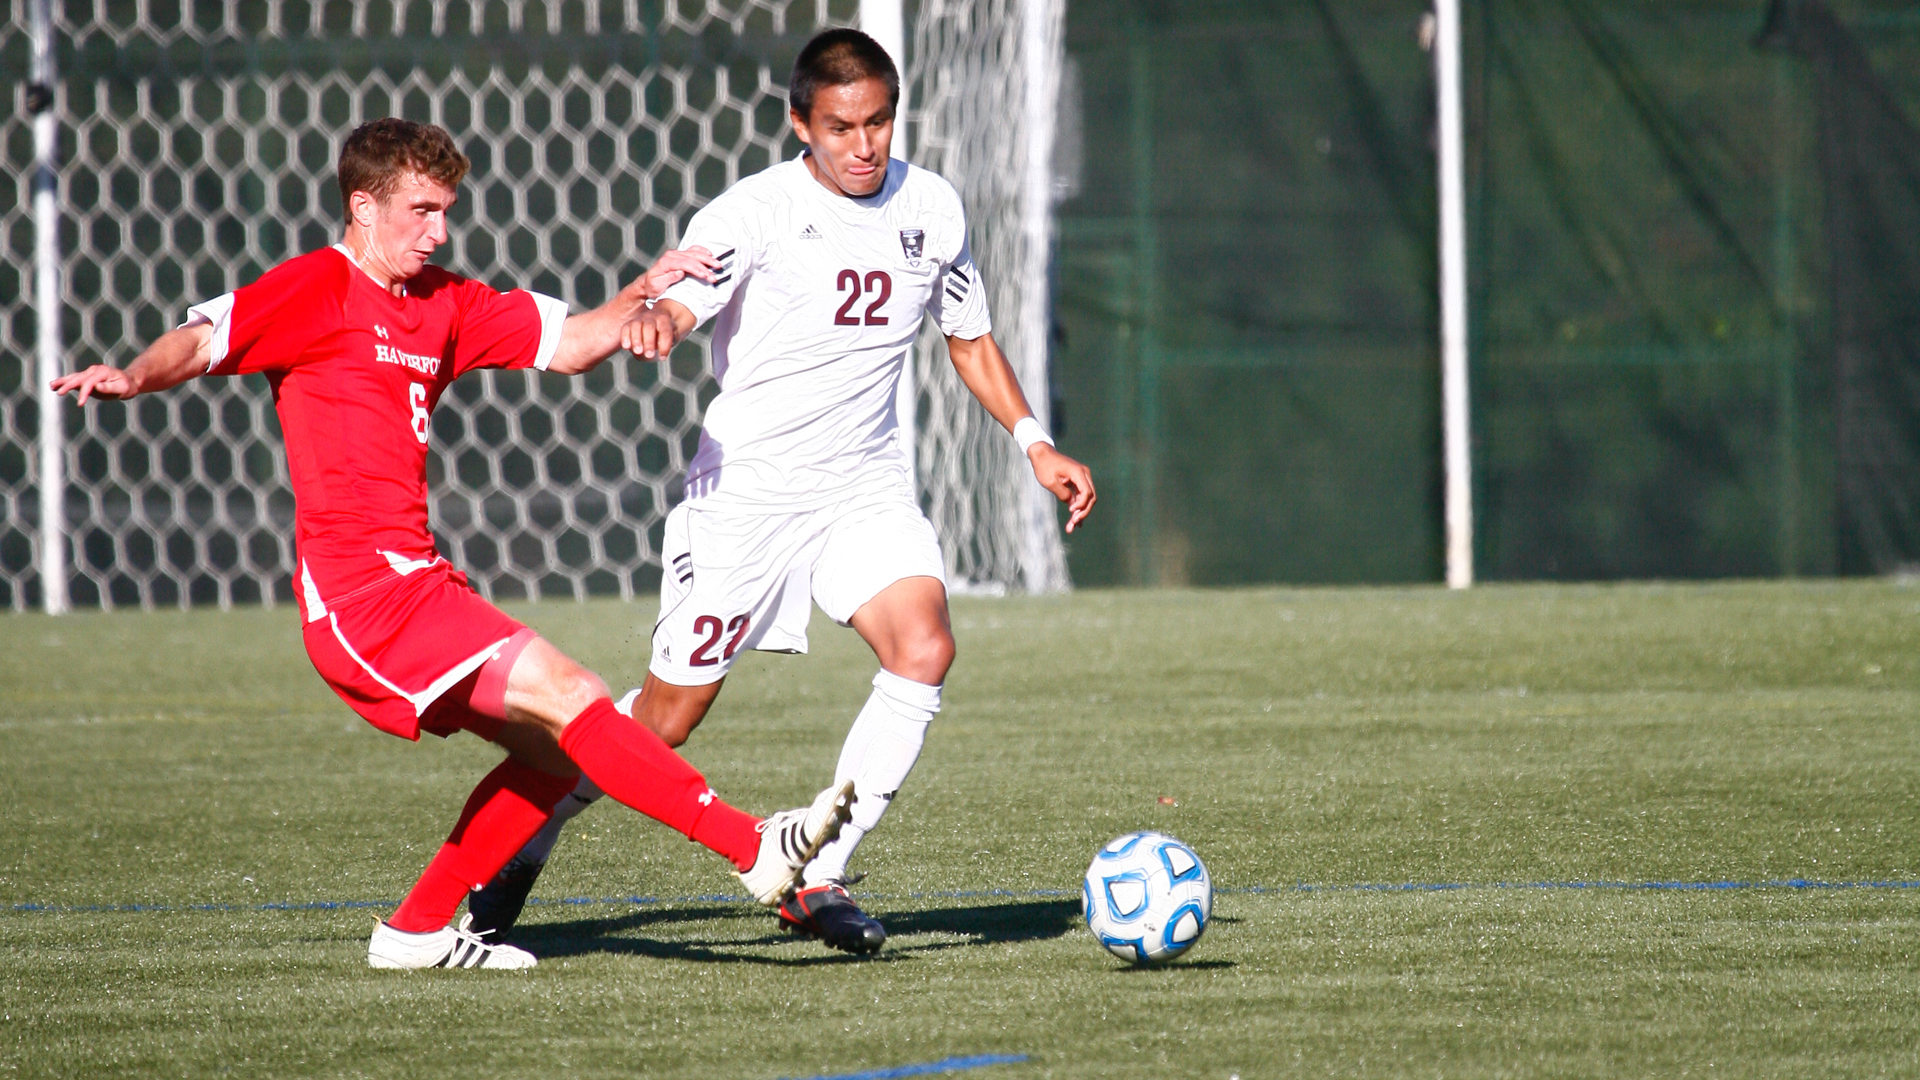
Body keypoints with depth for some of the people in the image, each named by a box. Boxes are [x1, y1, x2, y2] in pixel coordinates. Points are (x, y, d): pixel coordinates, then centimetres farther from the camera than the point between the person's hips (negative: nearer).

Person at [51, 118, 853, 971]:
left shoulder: (444, 304, 19)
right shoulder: (319, 289, -3)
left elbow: (567, 344, 19)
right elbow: (202, 341, -12)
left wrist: (640, 295, 0)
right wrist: (135, 377, -33)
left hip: (412, 578, 9)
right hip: (360, 587, -9)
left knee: (552, 751, 10)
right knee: (570, 697, -17)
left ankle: (417, 930, 15)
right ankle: (753, 848, -21)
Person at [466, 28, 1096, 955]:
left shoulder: (930, 209, 4)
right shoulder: (755, 212, -12)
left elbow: (969, 338, 20)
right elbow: (675, 306, -28)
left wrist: (1035, 444, 10)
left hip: (865, 487, 4)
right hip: (746, 488, -4)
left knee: (924, 647, -22)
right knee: (670, 713, -1)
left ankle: (819, 881, -13)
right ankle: (526, 840, 25)